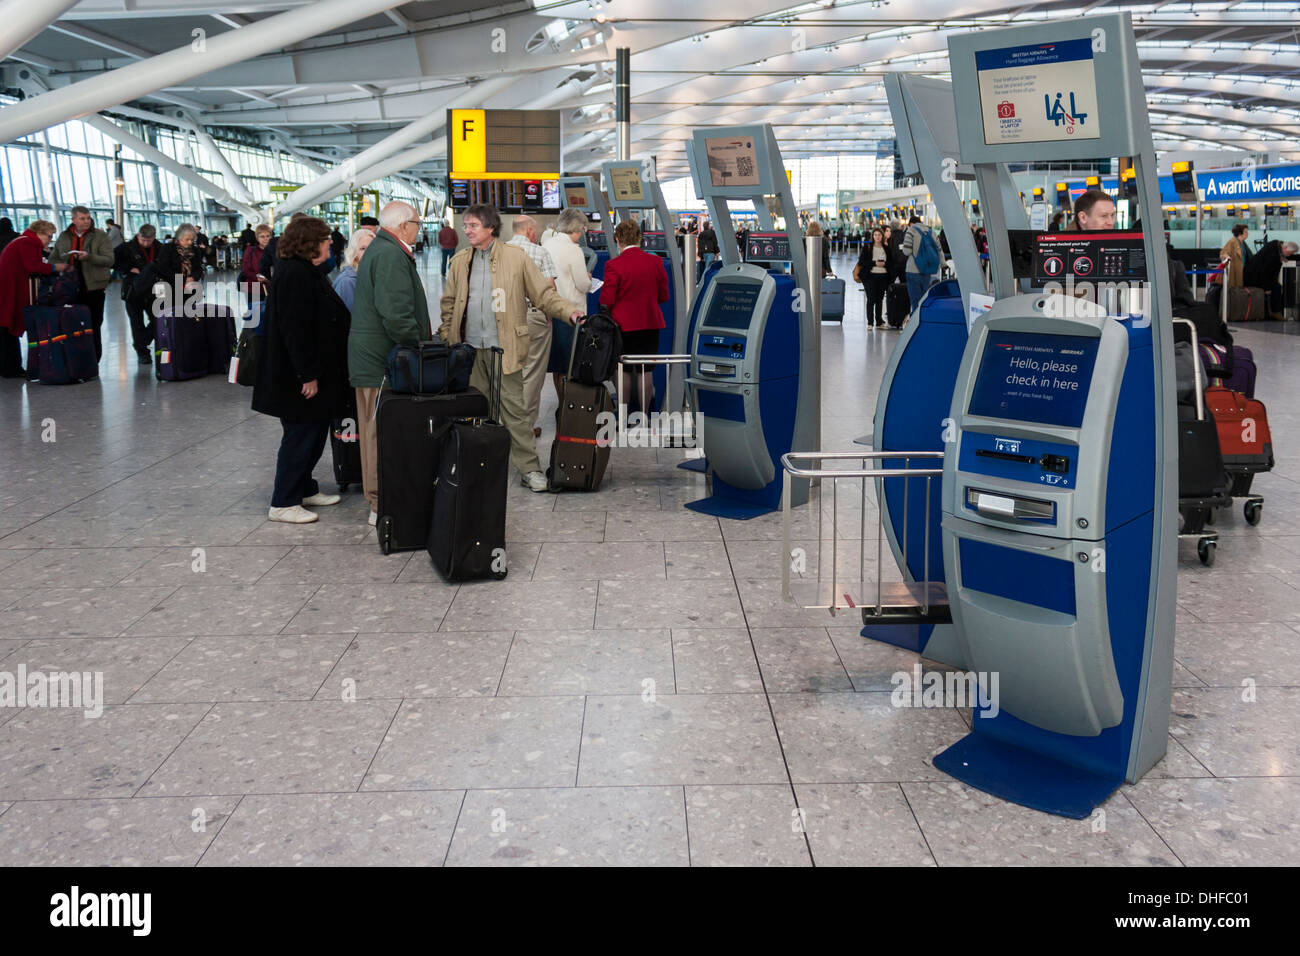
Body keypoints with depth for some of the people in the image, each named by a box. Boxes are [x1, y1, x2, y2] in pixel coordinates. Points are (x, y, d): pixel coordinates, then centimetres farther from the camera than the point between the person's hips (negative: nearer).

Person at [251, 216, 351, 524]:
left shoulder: (304, 271, 15)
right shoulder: (295, 274, -19)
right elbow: (294, 329, -24)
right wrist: (308, 374, -24)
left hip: (315, 372, 10)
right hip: (298, 377, -10)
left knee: (313, 432, 16)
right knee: (300, 435, -3)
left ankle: (305, 489, 28)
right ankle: (283, 504, 5)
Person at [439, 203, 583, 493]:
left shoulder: (516, 257, 1)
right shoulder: (459, 262, 12)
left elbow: (543, 294, 2)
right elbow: (449, 304, 16)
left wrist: (569, 310, -13)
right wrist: (445, 339, 6)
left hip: (504, 347, -3)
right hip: (469, 347, 4)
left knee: (515, 409, -3)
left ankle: (530, 469, 4)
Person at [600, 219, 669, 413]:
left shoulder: (613, 265, -14)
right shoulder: (655, 262, -3)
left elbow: (606, 300, -11)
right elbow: (664, 296, 3)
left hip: (623, 324, -3)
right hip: (650, 324, 3)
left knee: (623, 370, 8)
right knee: (646, 370, 8)